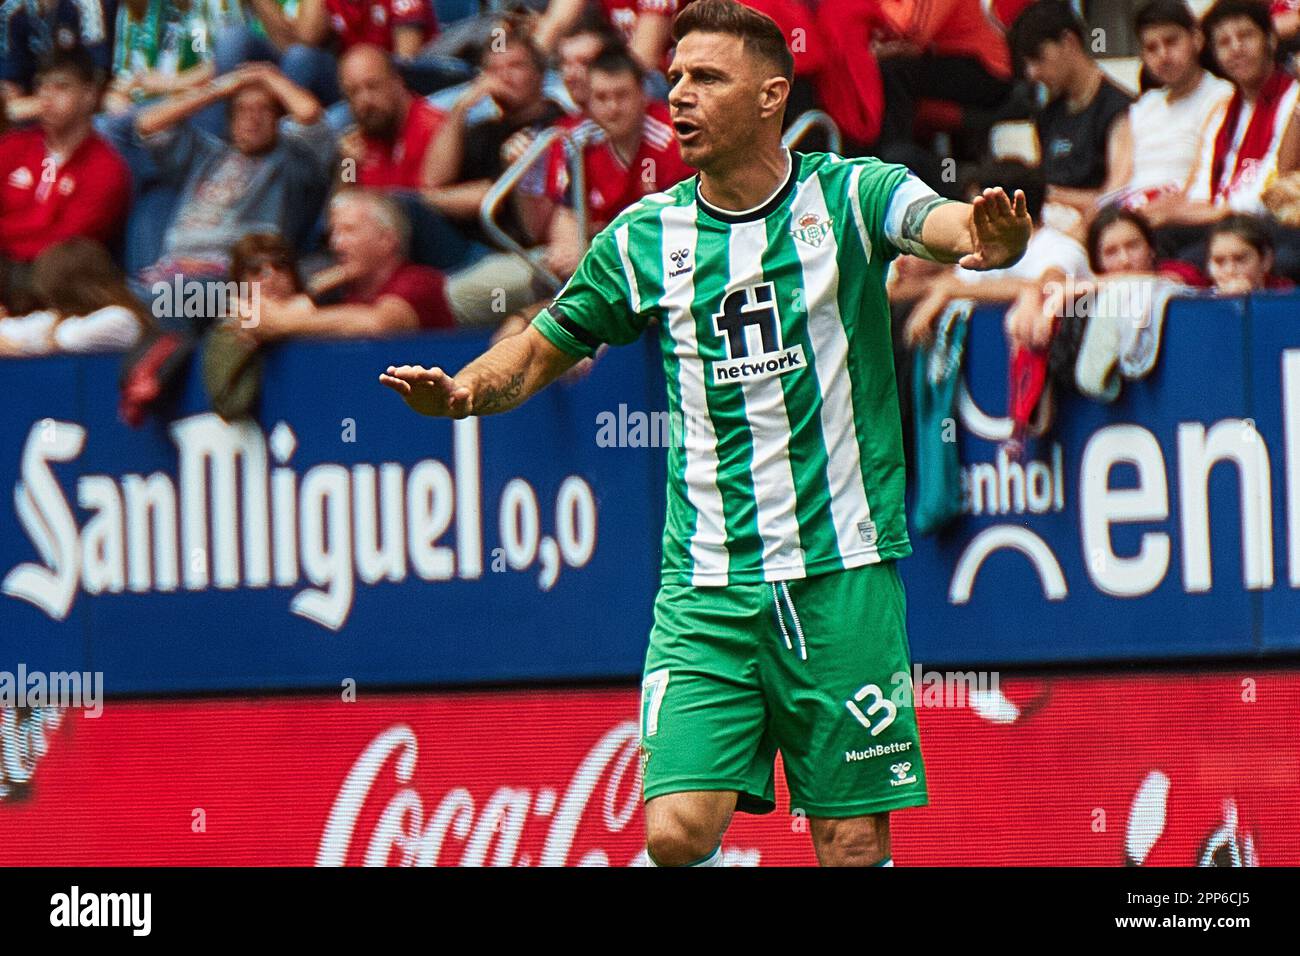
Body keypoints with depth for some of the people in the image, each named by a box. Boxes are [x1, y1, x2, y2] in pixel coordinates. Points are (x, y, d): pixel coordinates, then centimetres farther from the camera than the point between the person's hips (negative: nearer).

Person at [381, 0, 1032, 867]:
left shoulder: (850, 196, -2)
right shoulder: (645, 237, 6)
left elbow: (943, 222, -22)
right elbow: (538, 353, 16)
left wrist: (991, 239, -46)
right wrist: (462, 392, -5)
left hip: (841, 571, -2)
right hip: (706, 587, 2)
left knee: (854, 844, -1)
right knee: (678, 830, -14)